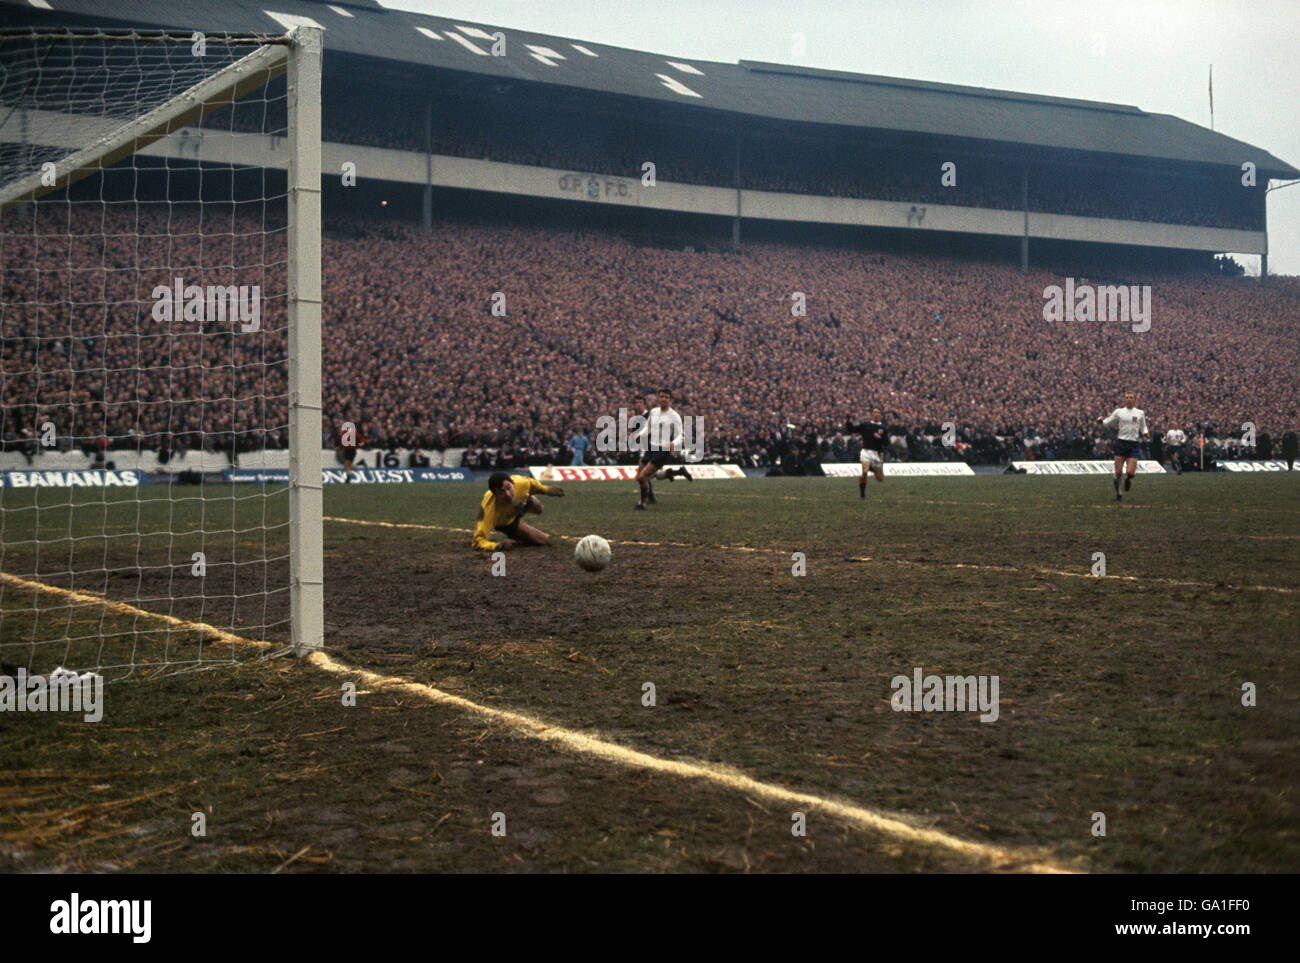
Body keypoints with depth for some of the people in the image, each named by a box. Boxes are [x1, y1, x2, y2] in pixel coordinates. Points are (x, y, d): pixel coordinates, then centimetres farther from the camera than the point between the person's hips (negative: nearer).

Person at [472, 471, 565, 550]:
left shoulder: (521, 483, -42)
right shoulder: (489, 508, -51)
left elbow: (530, 483, -14)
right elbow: (478, 541, -49)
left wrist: (546, 489, 4)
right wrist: (499, 546, -66)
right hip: (505, 522, -4)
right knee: (545, 541, -2)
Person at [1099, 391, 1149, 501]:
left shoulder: (1140, 413, 11)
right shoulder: (1119, 412, 7)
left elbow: (1143, 428, 19)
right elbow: (1107, 423, 9)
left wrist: (1146, 433, -2)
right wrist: (1101, 420, -12)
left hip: (1134, 444, 1)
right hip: (1121, 442, -1)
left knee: (1130, 472, -9)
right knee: (1118, 471, -6)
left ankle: (1128, 478, 28)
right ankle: (1117, 493, 12)